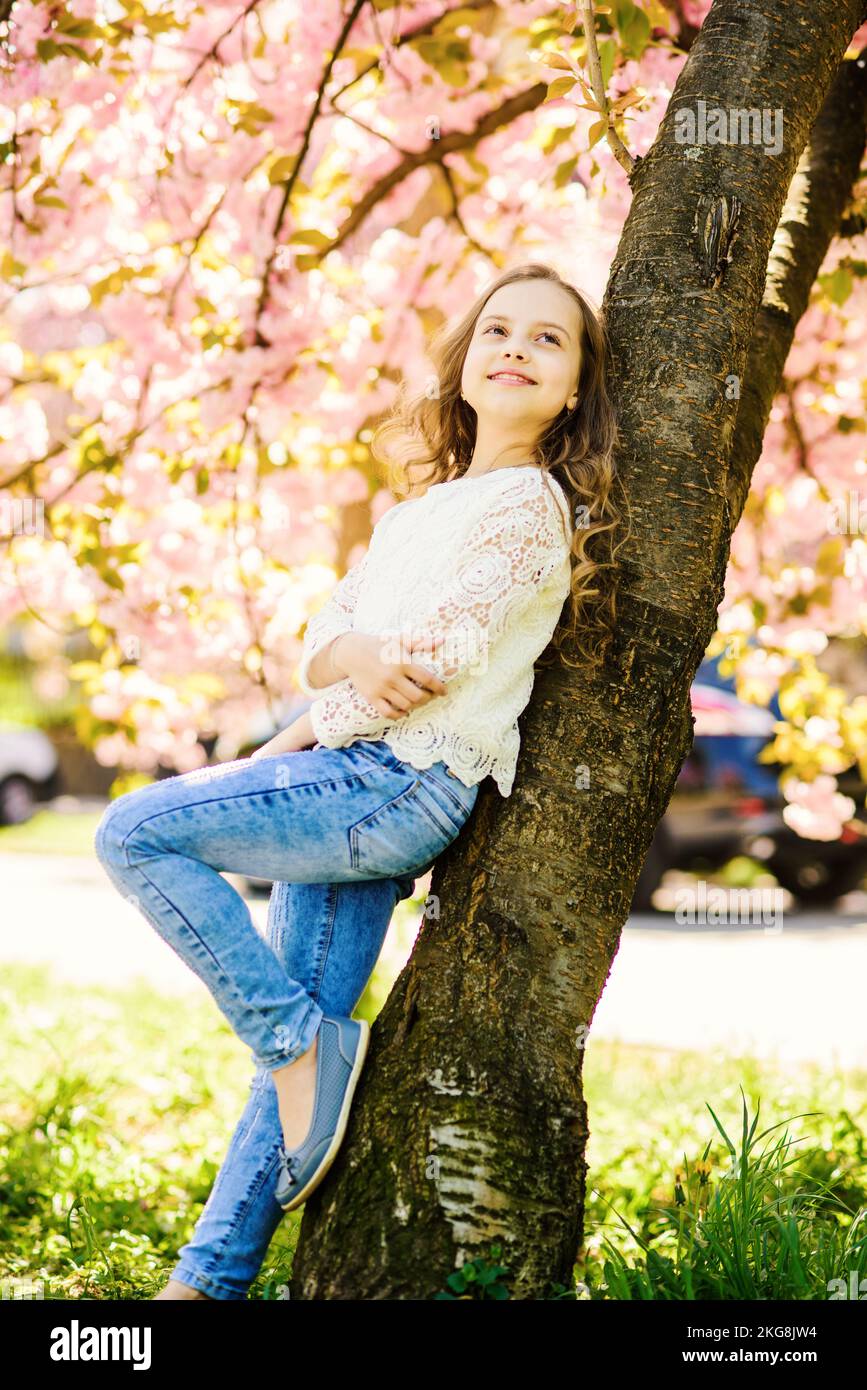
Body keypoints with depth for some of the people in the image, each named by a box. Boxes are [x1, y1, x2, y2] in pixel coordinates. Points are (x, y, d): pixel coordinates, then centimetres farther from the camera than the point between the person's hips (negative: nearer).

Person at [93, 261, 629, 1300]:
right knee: (293, 1043, 6)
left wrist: (296, 739, -2)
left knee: (135, 831, -17)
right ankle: (210, 1276, 10)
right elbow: (321, 645, 12)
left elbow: (438, 659, -13)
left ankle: (305, 1043, -9)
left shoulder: (525, 502, -4)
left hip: (401, 784, -8)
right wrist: (357, 655, -13)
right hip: (356, 790, 8)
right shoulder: (422, 505, 22)